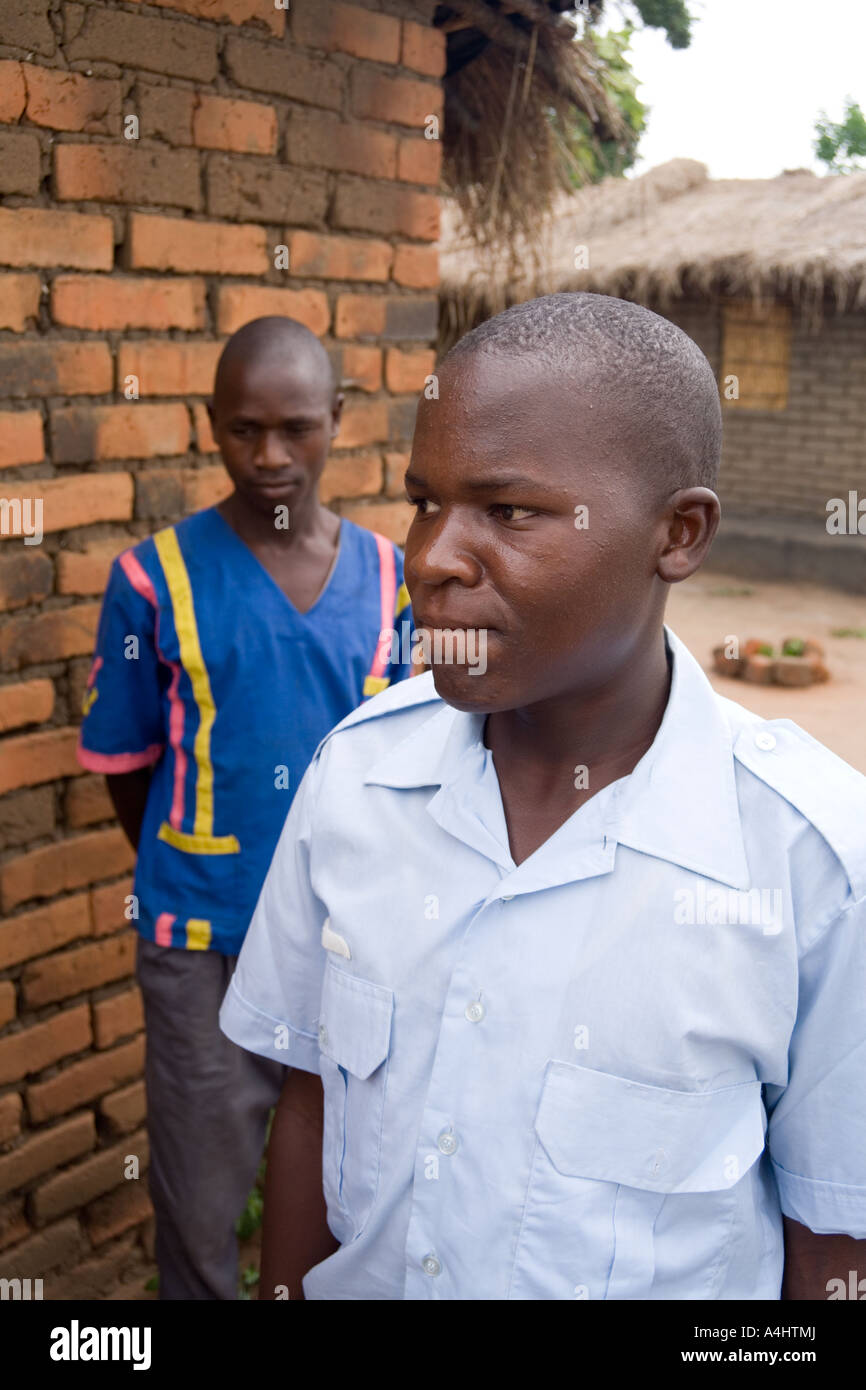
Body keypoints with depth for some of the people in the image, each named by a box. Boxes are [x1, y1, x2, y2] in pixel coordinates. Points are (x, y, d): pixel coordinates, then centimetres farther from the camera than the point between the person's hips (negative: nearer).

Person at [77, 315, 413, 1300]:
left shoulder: (385, 576, -2)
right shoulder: (158, 577, -11)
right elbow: (124, 763, 0)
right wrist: (191, 876, 8)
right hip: (207, 949, -2)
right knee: (201, 1211, 10)